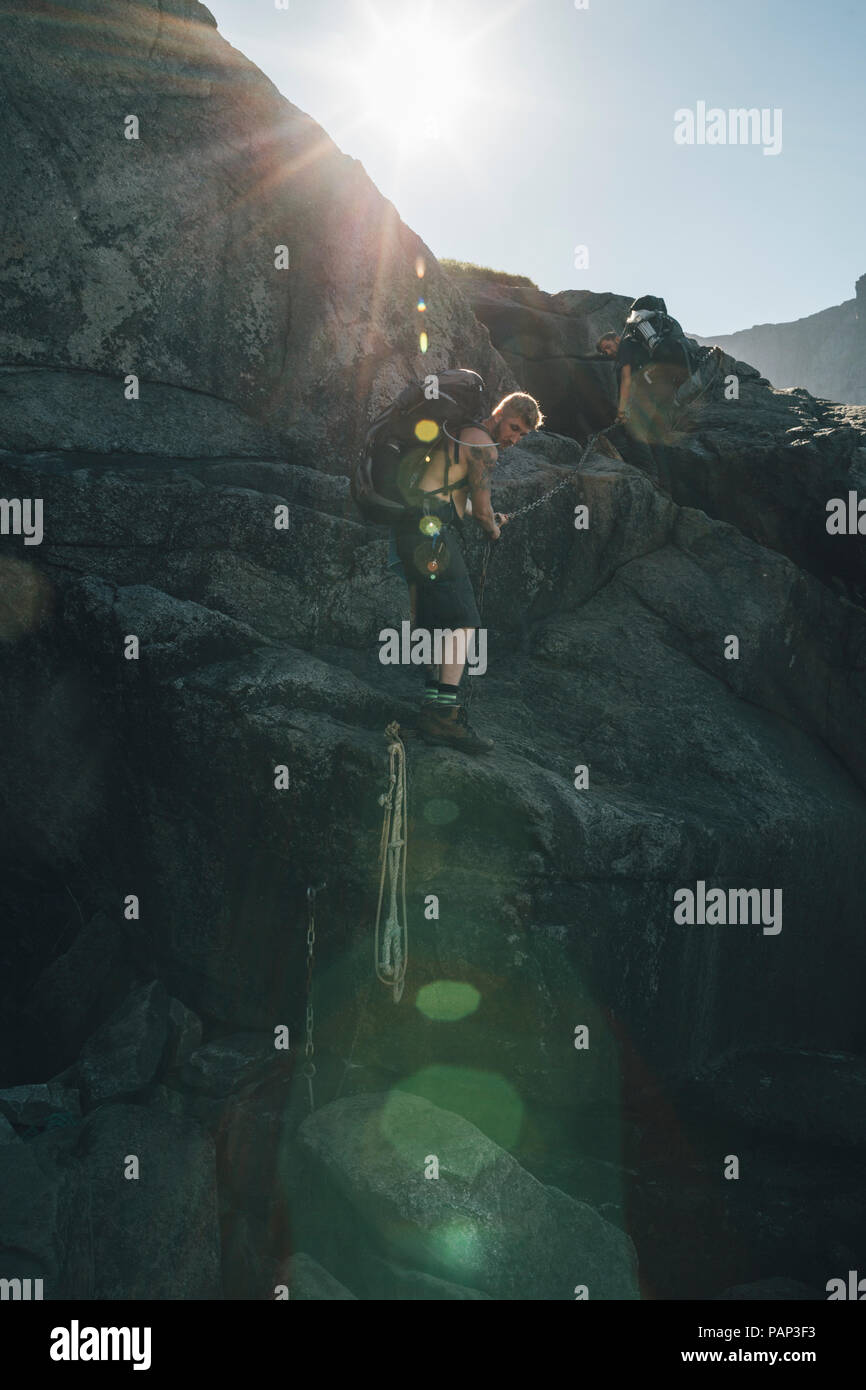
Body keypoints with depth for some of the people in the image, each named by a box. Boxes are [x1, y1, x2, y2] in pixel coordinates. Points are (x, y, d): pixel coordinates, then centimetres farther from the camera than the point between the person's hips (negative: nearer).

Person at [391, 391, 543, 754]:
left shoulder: (460, 435, 26)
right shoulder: (484, 446, -6)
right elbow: (481, 510, -6)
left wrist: (490, 519, 26)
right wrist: (493, 531, 14)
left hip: (412, 529, 11)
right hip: (432, 532, -11)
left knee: (433, 622, 12)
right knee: (463, 621, -14)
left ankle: (432, 713, 14)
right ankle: (447, 715, -21)